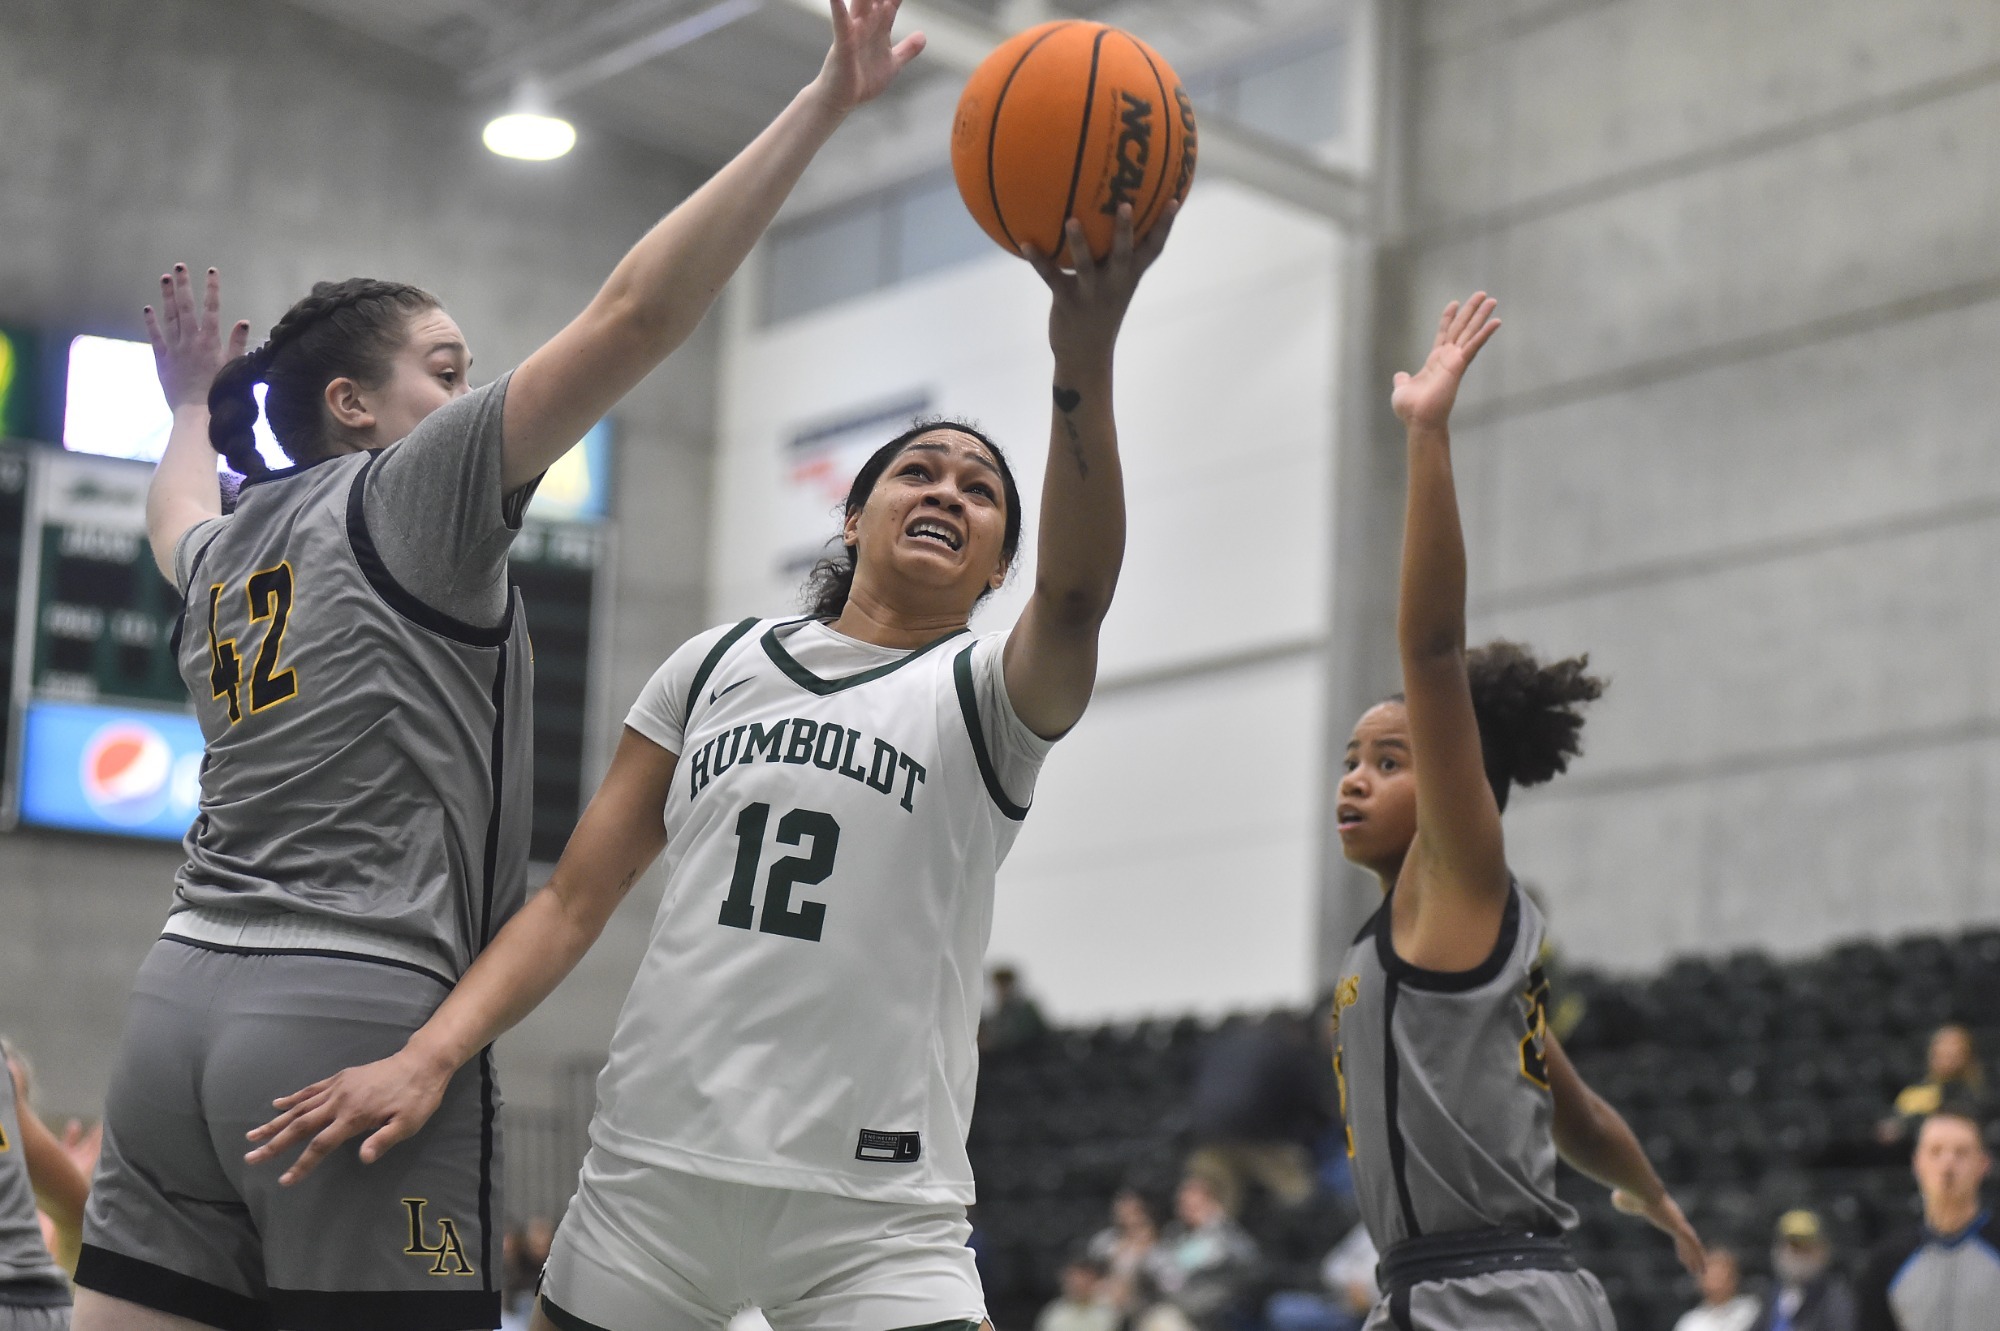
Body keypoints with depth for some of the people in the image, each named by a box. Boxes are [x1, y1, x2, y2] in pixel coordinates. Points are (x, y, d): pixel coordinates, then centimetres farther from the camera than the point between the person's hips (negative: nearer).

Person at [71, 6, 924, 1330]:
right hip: (364, 1012, -8)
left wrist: (196, 404, 66)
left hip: (185, 1004, 8)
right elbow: (636, 312, -9)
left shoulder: (225, 548, 19)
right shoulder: (411, 491, -1)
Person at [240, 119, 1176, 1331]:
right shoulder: (717, 666, 12)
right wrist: (428, 1057, -5)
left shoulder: (985, 692, 4)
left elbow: (1077, 594, -19)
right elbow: (576, 898, 10)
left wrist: (1085, 358, -35)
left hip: (874, 1209, -2)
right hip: (654, 1170, 2)